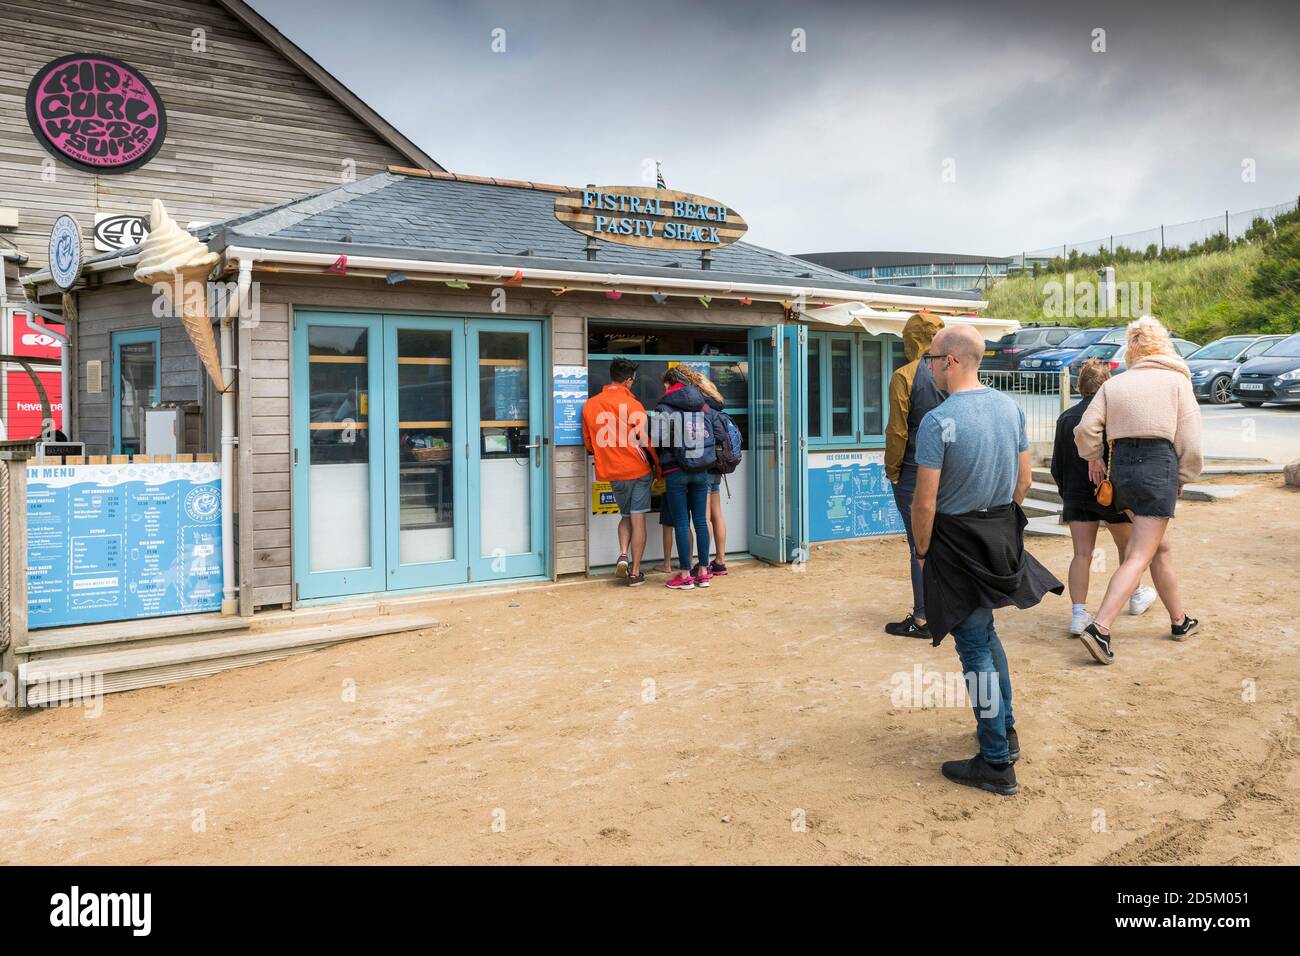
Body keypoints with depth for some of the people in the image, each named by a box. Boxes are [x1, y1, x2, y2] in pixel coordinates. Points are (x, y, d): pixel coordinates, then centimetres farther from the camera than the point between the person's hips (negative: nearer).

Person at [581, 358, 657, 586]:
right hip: (637, 468, -4)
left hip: (611, 472, 4)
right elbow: (647, 441, -9)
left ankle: (623, 555, 0)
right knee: (638, 520, 3)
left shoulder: (590, 405, 3)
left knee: (625, 516, 21)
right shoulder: (633, 405, -12)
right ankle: (635, 572, 5)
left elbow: (589, 444, 11)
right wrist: (658, 466, 3)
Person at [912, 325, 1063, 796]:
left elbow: (925, 501, -20)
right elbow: (1024, 479, 10)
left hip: (957, 544, -7)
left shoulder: (938, 421, -20)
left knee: (975, 648, 2)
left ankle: (997, 763, 9)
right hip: (1003, 536, 7)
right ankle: (1004, 728, 36)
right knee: (985, 630, 25)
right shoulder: (1011, 407, 2)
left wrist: (922, 550, -5)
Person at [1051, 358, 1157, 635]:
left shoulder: (1066, 417, 2)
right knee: (1127, 544, 20)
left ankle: (1078, 613, -11)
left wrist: (1066, 493, 18)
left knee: (1081, 554, 0)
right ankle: (1136, 597, 39)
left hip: (1076, 495, 2)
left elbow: (1056, 466, 6)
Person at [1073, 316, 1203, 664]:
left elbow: (1085, 429, -1)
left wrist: (1093, 457, 17)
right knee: (1139, 556, -7)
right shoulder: (1176, 380, 4)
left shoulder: (1114, 384, 9)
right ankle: (1100, 628, -19)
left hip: (1121, 466, 5)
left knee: (1161, 545, 21)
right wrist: (1183, 477, 10)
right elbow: (1189, 436, -1)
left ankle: (1179, 620, 33)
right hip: (1159, 464, -5)